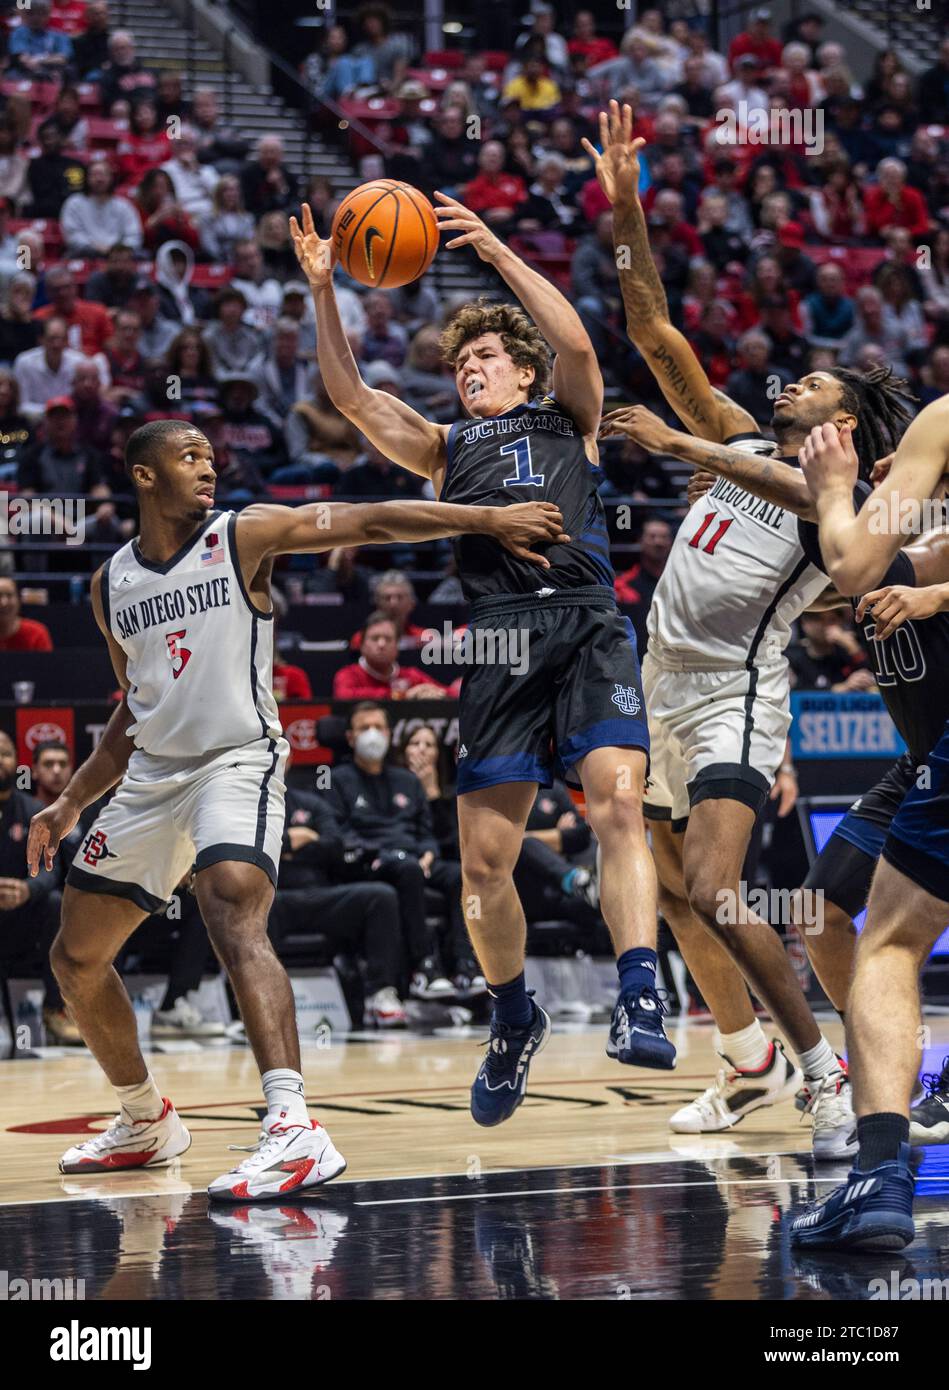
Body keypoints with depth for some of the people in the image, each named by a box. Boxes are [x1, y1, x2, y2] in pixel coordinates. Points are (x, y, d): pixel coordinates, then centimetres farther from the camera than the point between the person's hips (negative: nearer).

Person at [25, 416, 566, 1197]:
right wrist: (72, 802, 20)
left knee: (235, 921, -31)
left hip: (238, 763, -6)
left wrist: (488, 519, -21)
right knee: (76, 957, 12)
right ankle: (147, 1123, 32)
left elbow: (371, 522, -12)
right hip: (152, 775, 6)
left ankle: (294, 1129, -43)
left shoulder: (244, 538, -3)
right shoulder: (112, 585, 11)